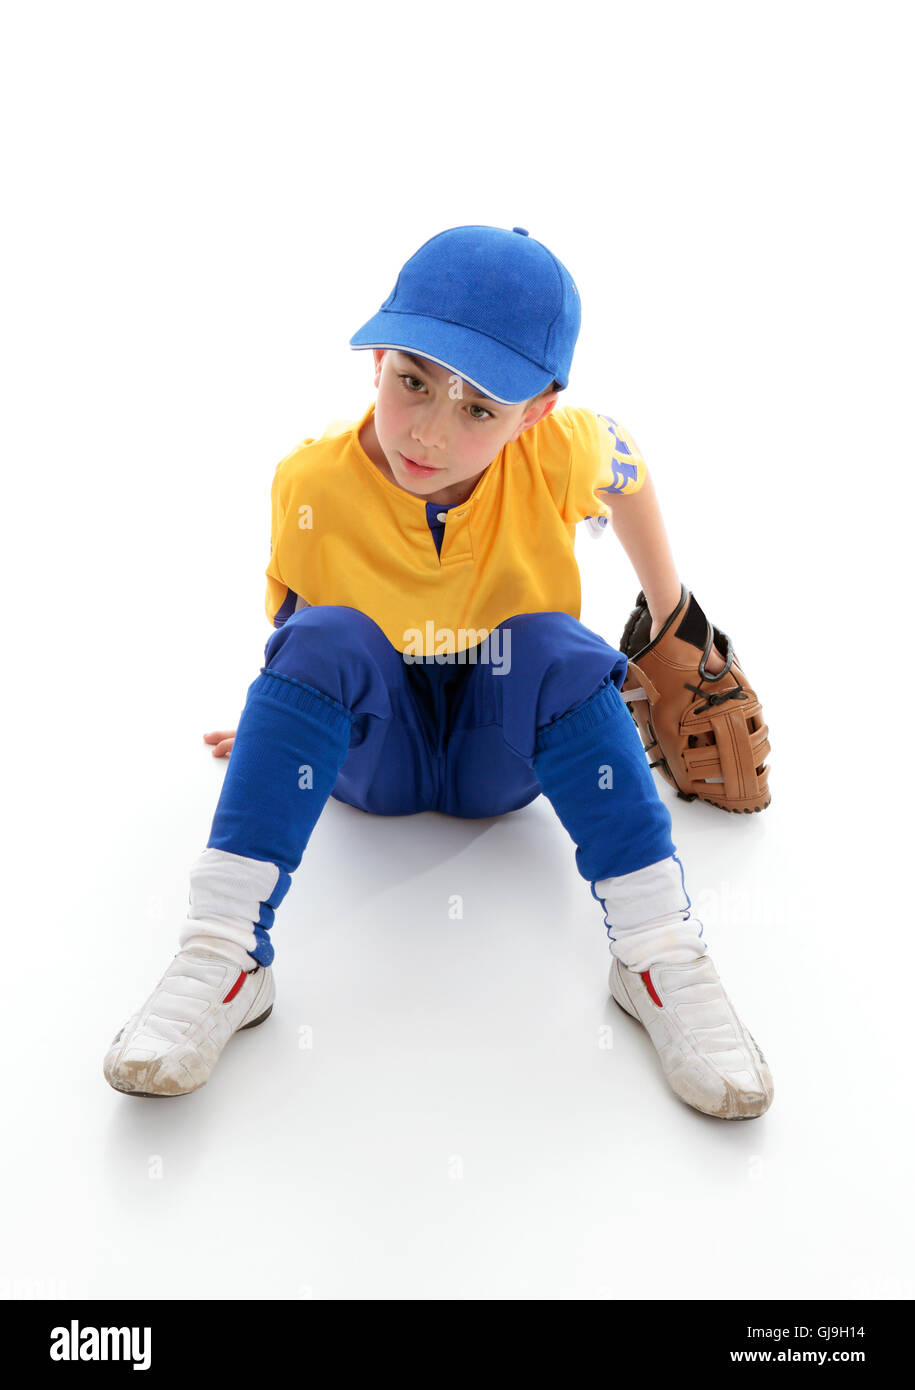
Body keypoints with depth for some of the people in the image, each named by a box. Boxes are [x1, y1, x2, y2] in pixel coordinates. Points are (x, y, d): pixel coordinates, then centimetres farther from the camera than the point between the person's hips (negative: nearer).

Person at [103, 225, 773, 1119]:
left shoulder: (563, 453, -19)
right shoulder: (312, 483, -19)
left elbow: (630, 472, 6)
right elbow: (290, 628, 0)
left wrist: (670, 616, 13)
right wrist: (283, 732, -7)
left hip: (511, 749, 1)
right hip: (372, 751, 0)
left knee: (558, 650, -31)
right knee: (325, 638, -31)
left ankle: (659, 955, -26)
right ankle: (224, 955, -31)